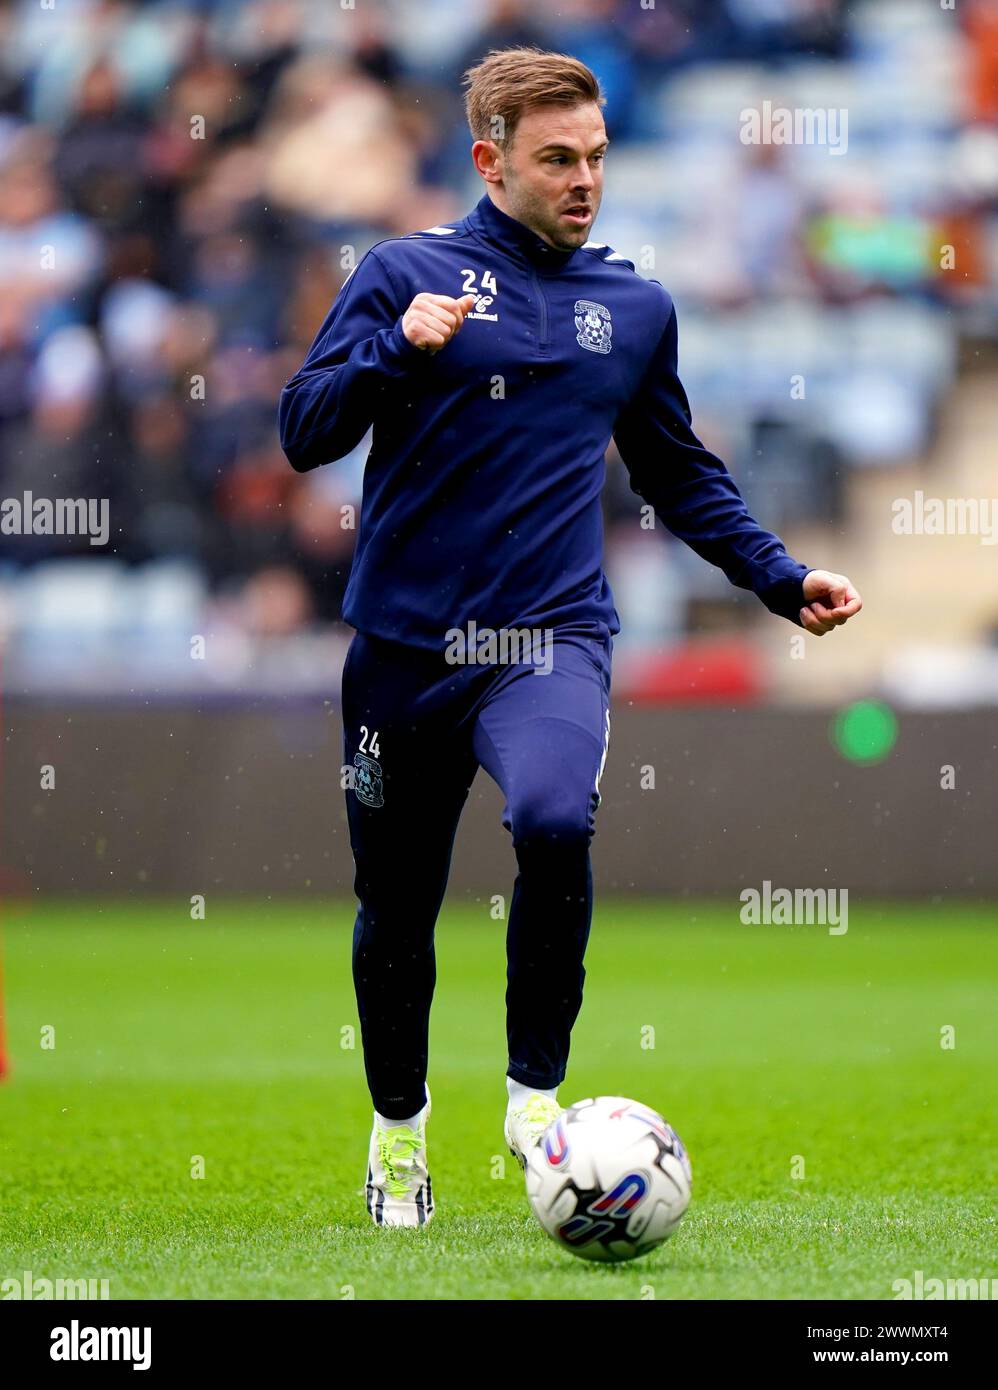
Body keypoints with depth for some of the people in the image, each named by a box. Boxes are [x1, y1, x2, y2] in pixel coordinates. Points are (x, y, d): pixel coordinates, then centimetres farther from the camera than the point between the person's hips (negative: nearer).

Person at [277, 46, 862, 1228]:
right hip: (407, 641, -1)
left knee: (555, 820, -29)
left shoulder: (634, 308, 11)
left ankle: (536, 1091, -12)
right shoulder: (407, 274, 0)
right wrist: (397, 351, -22)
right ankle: (399, 1123, 34)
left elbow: (679, 476, 23)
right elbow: (304, 431, -6)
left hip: (554, 635, 1)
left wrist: (782, 580, 13)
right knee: (396, 906, 8)